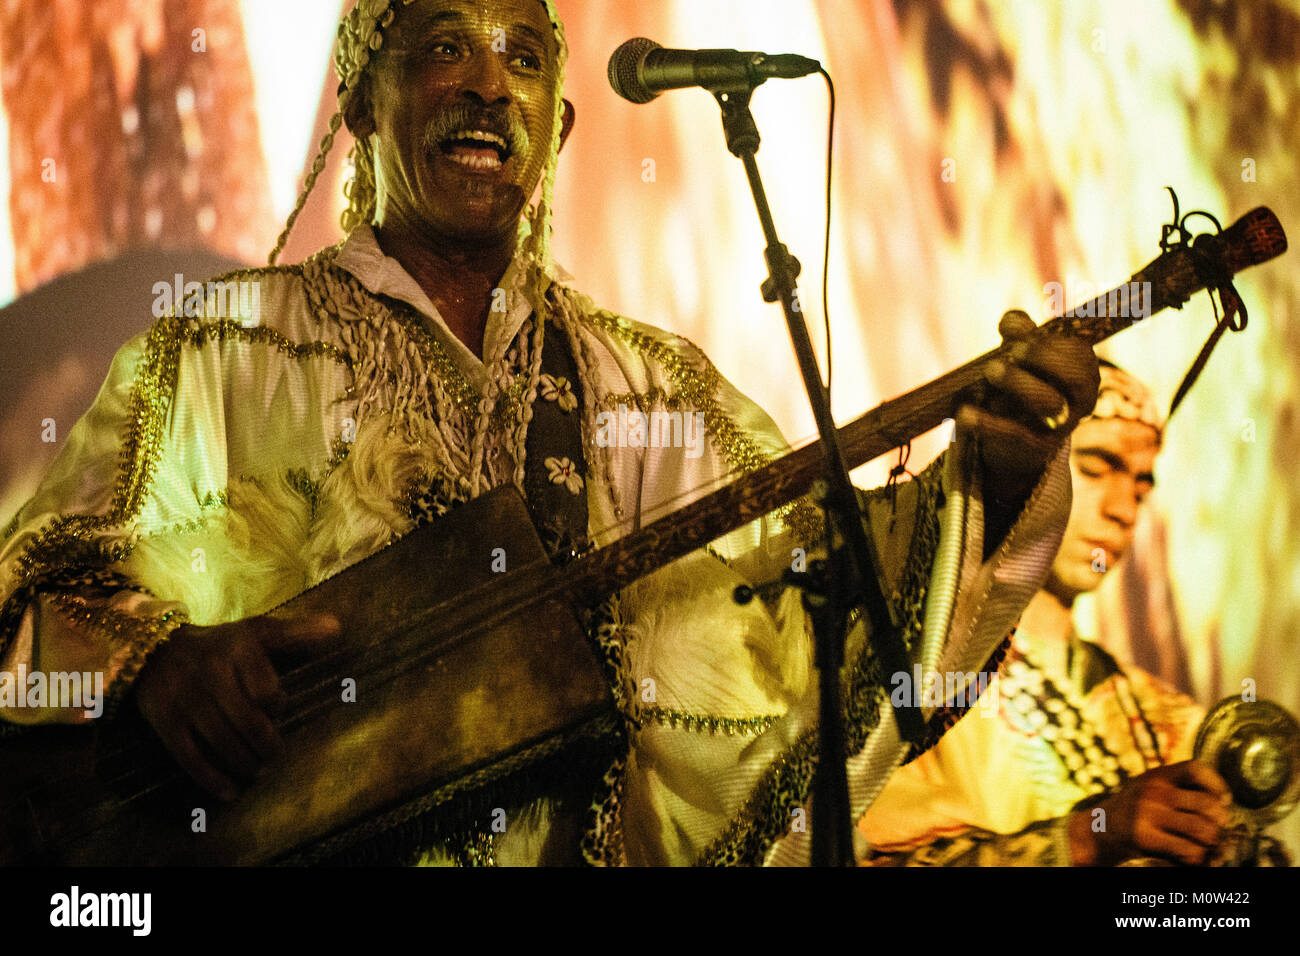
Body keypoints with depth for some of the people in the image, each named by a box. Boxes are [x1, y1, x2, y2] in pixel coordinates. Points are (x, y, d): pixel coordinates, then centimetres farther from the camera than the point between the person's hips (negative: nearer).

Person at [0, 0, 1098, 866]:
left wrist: (987, 480, -15)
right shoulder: (216, 350, 6)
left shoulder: (657, 386, 13)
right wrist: (152, 654, -17)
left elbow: (804, 556, 2)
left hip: (585, 835, 2)